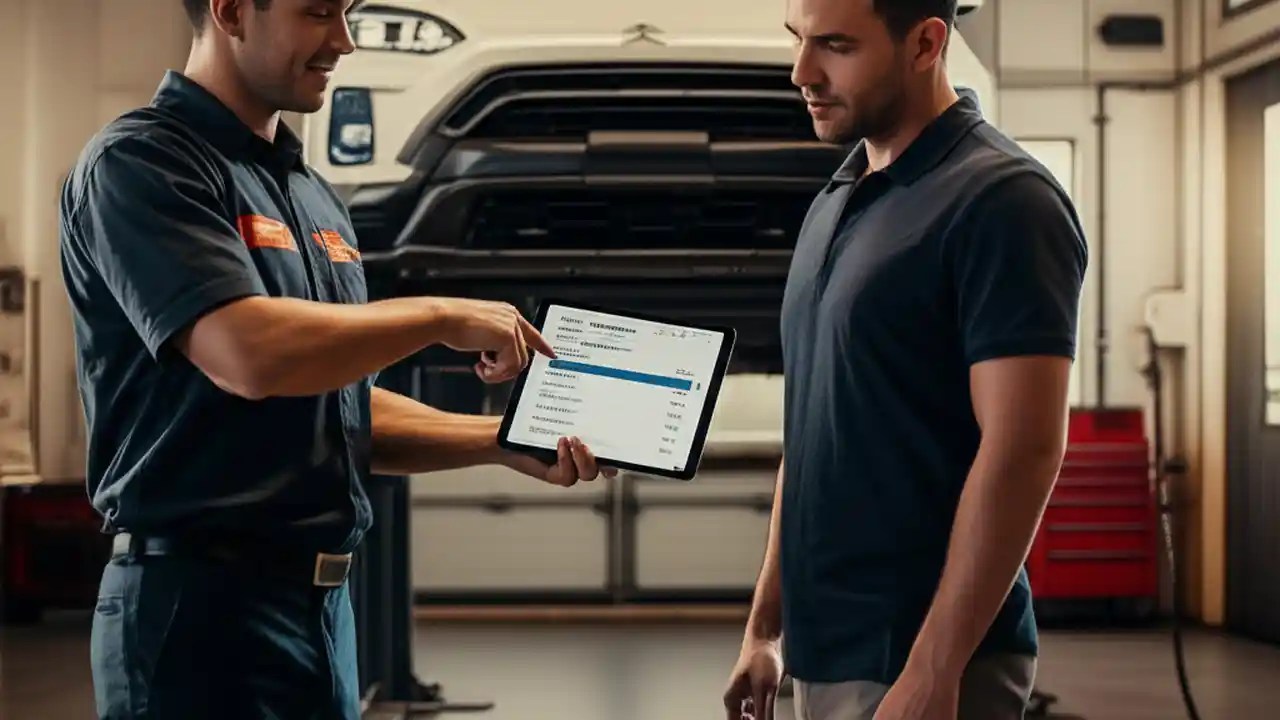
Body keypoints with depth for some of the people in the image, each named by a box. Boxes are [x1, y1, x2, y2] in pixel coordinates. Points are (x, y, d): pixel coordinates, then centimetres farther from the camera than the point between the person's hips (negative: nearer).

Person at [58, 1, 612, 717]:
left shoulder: (315, 194, 16)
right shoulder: (138, 164, -10)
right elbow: (251, 354, -24)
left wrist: (505, 442, 6)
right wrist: (441, 317, -12)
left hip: (326, 603, 8)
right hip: (204, 603, -8)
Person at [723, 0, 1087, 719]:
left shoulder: (1001, 200, -13)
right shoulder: (835, 203, 12)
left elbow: (1023, 451, -19)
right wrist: (767, 624, 14)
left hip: (917, 662, -8)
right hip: (823, 655, 8)